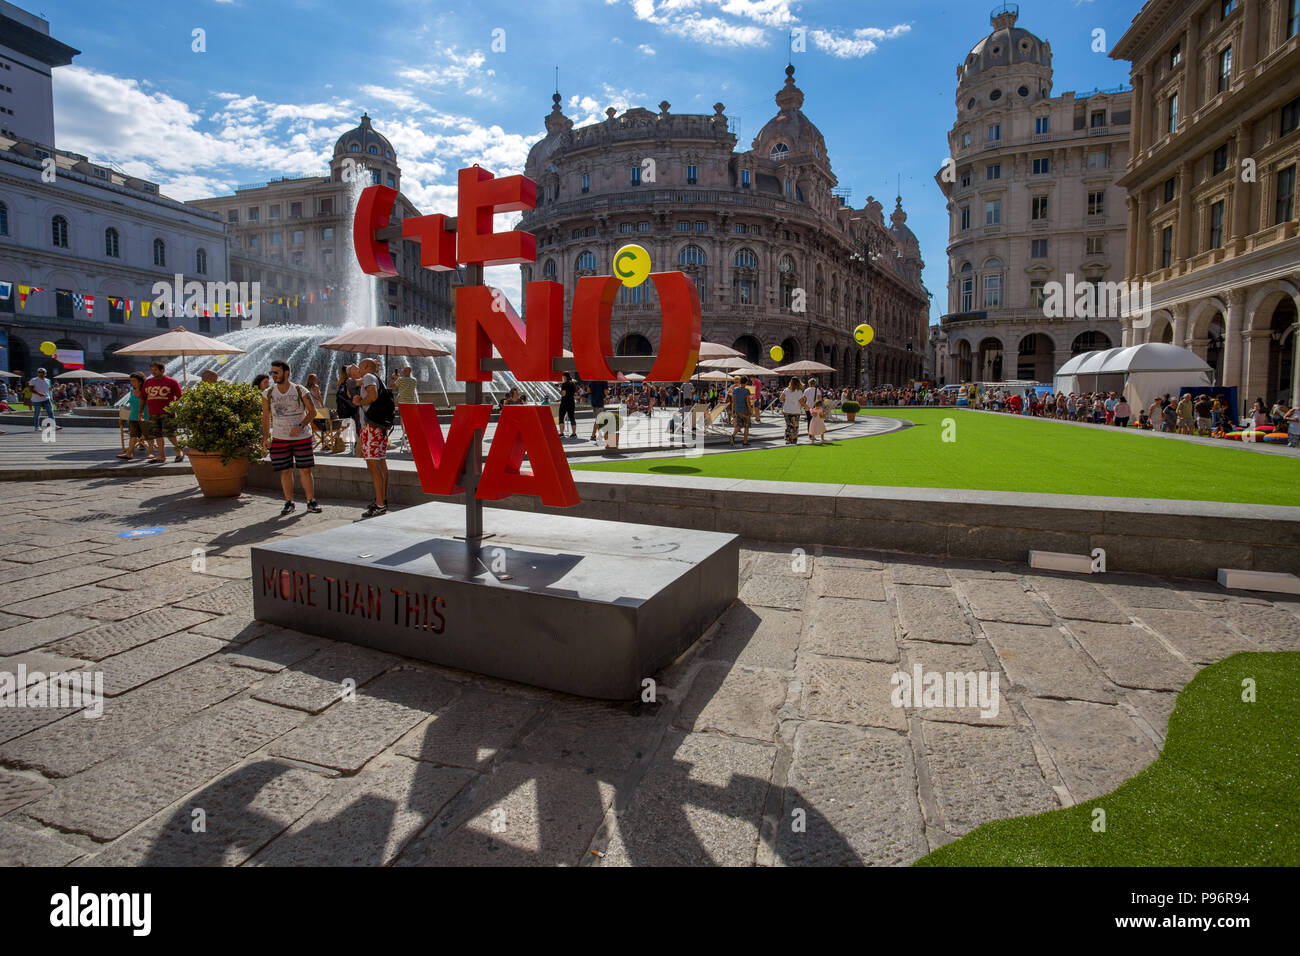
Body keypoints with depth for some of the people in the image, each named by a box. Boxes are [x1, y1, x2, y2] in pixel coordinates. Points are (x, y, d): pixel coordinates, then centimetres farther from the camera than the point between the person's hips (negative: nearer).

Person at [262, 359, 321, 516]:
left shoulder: (300, 391, -3)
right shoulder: (268, 394, 5)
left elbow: (312, 411, -1)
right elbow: (266, 416, 11)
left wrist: (301, 426, -15)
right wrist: (266, 437, 2)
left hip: (302, 437, -2)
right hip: (279, 438, 2)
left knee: (305, 470, -1)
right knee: (285, 471, 4)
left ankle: (311, 501, 9)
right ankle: (289, 503, 15)